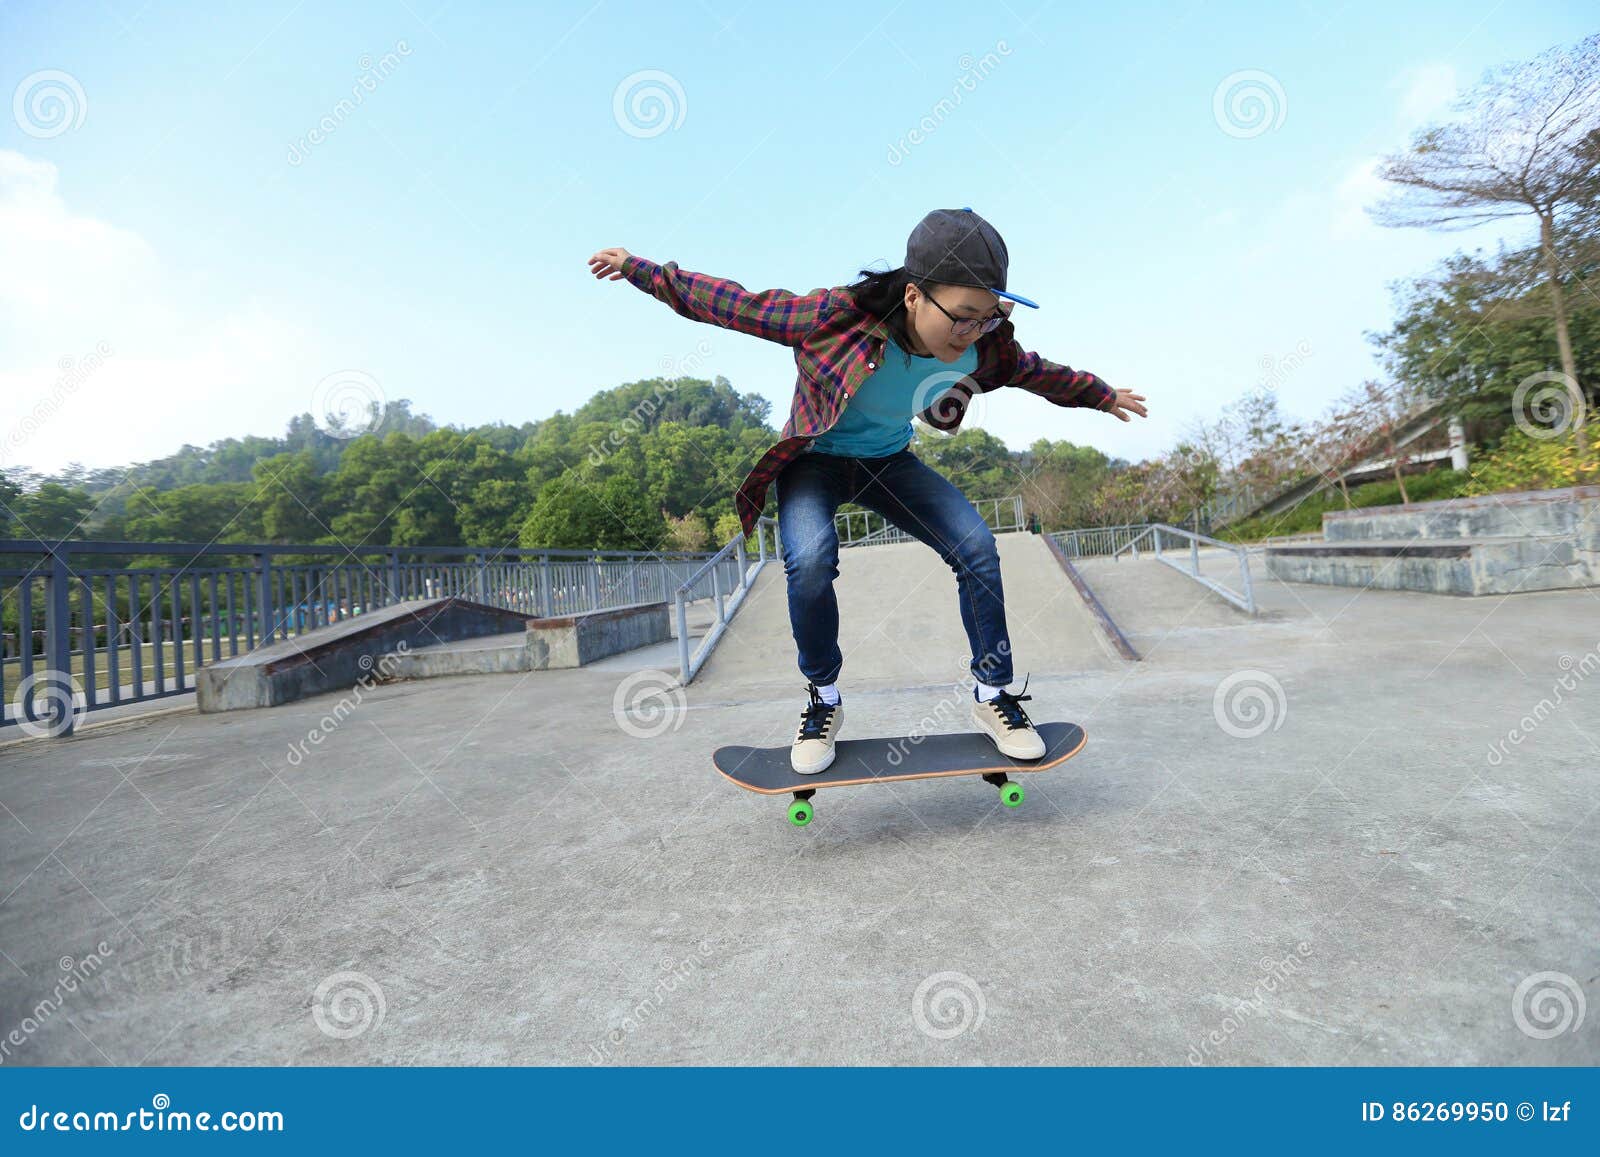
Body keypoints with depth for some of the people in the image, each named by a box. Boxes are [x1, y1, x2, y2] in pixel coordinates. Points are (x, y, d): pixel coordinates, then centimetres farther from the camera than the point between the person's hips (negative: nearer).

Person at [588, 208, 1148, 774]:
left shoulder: (986, 347, -16)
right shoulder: (838, 316, -30)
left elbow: (1037, 372, 6)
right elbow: (738, 305, -19)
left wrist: (1103, 395, 21)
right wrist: (640, 269, -9)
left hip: (889, 462, 4)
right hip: (816, 461, -3)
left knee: (977, 546, -17)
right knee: (810, 561, -33)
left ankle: (993, 695, 2)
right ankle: (824, 699, -7)